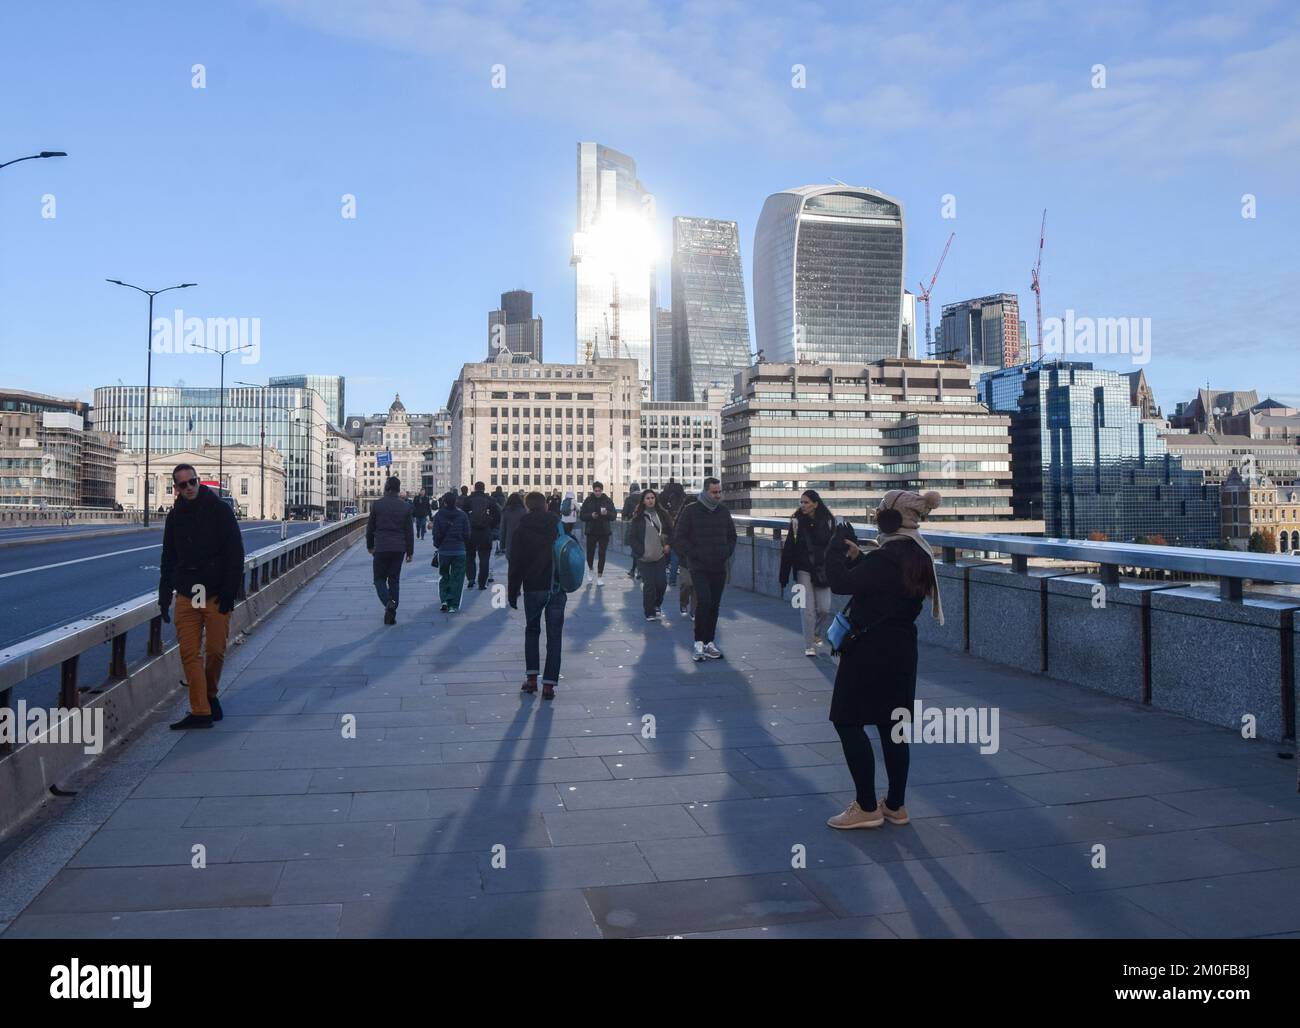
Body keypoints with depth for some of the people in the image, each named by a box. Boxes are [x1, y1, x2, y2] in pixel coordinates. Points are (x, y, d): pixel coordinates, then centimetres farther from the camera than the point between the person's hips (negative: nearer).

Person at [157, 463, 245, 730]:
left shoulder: (220, 510, -3)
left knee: (215, 651, 2)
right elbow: (168, 560, 17)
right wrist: (164, 595, 10)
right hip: (185, 596, 3)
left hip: (216, 595, -3)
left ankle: (210, 695, 27)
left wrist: (229, 593, -12)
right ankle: (200, 712, -1)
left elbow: (235, 555, -6)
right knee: (189, 653, -3)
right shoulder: (175, 517, 10)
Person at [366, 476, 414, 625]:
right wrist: (410, 551, 10)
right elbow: (409, 531, 4)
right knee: (394, 579, 10)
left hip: (381, 548, -2)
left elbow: (370, 527, 3)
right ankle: (392, 613, 9)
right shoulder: (405, 506, 2)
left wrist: (370, 545, 16)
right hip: (398, 548, 2)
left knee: (379, 579, 8)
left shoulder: (377, 504, -4)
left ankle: (388, 603, -19)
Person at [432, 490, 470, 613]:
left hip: (443, 550, 0)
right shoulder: (462, 515, -3)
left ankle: (444, 600, 3)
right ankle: (453, 605, 3)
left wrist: (437, 545, 13)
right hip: (460, 551, 0)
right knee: (457, 578, 5)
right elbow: (467, 534, 0)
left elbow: (437, 535, -5)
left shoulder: (438, 515, -6)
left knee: (444, 576, 17)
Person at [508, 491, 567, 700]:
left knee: (532, 631, 17)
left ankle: (531, 678, 10)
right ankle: (549, 684, 1)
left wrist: (512, 592, 4)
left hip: (533, 589, -1)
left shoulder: (521, 530, -2)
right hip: (558, 589, 1)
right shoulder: (559, 526, 4)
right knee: (554, 636, 4)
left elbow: (515, 563, -3)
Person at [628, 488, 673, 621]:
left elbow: (670, 531, 16)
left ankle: (657, 605, 28)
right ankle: (650, 613, 10)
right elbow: (631, 537, -3)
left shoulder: (662, 514, 6)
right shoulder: (639, 517, -3)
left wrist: (668, 544, 2)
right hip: (645, 557, -3)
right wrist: (640, 551, -9)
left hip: (660, 555, 3)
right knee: (649, 585, -2)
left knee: (662, 583, 1)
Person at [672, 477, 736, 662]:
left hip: (719, 567, 5)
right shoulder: (691, 510, -5)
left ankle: (709, 642, 16)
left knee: (715, 605, 7)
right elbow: (680, 537, -4)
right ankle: (699, 643, -7)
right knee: (704, 601, -16)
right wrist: (695, 554, -11)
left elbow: (732, 536, 20)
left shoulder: (723, 510, 9)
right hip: (699, 567, -5)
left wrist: (727, 553, 5)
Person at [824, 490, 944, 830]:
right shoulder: (916, 554, 9)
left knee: (848, 722, 0)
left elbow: (841, 582, -25)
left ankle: (867, 808, 3)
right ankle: (895, 805, 21)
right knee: (891, 725, 14)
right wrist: (857, 556, 9)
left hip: (870, 651, -9)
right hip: (900, 649, 9)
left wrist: (837, 549, -10)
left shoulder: (887, 558, -21)